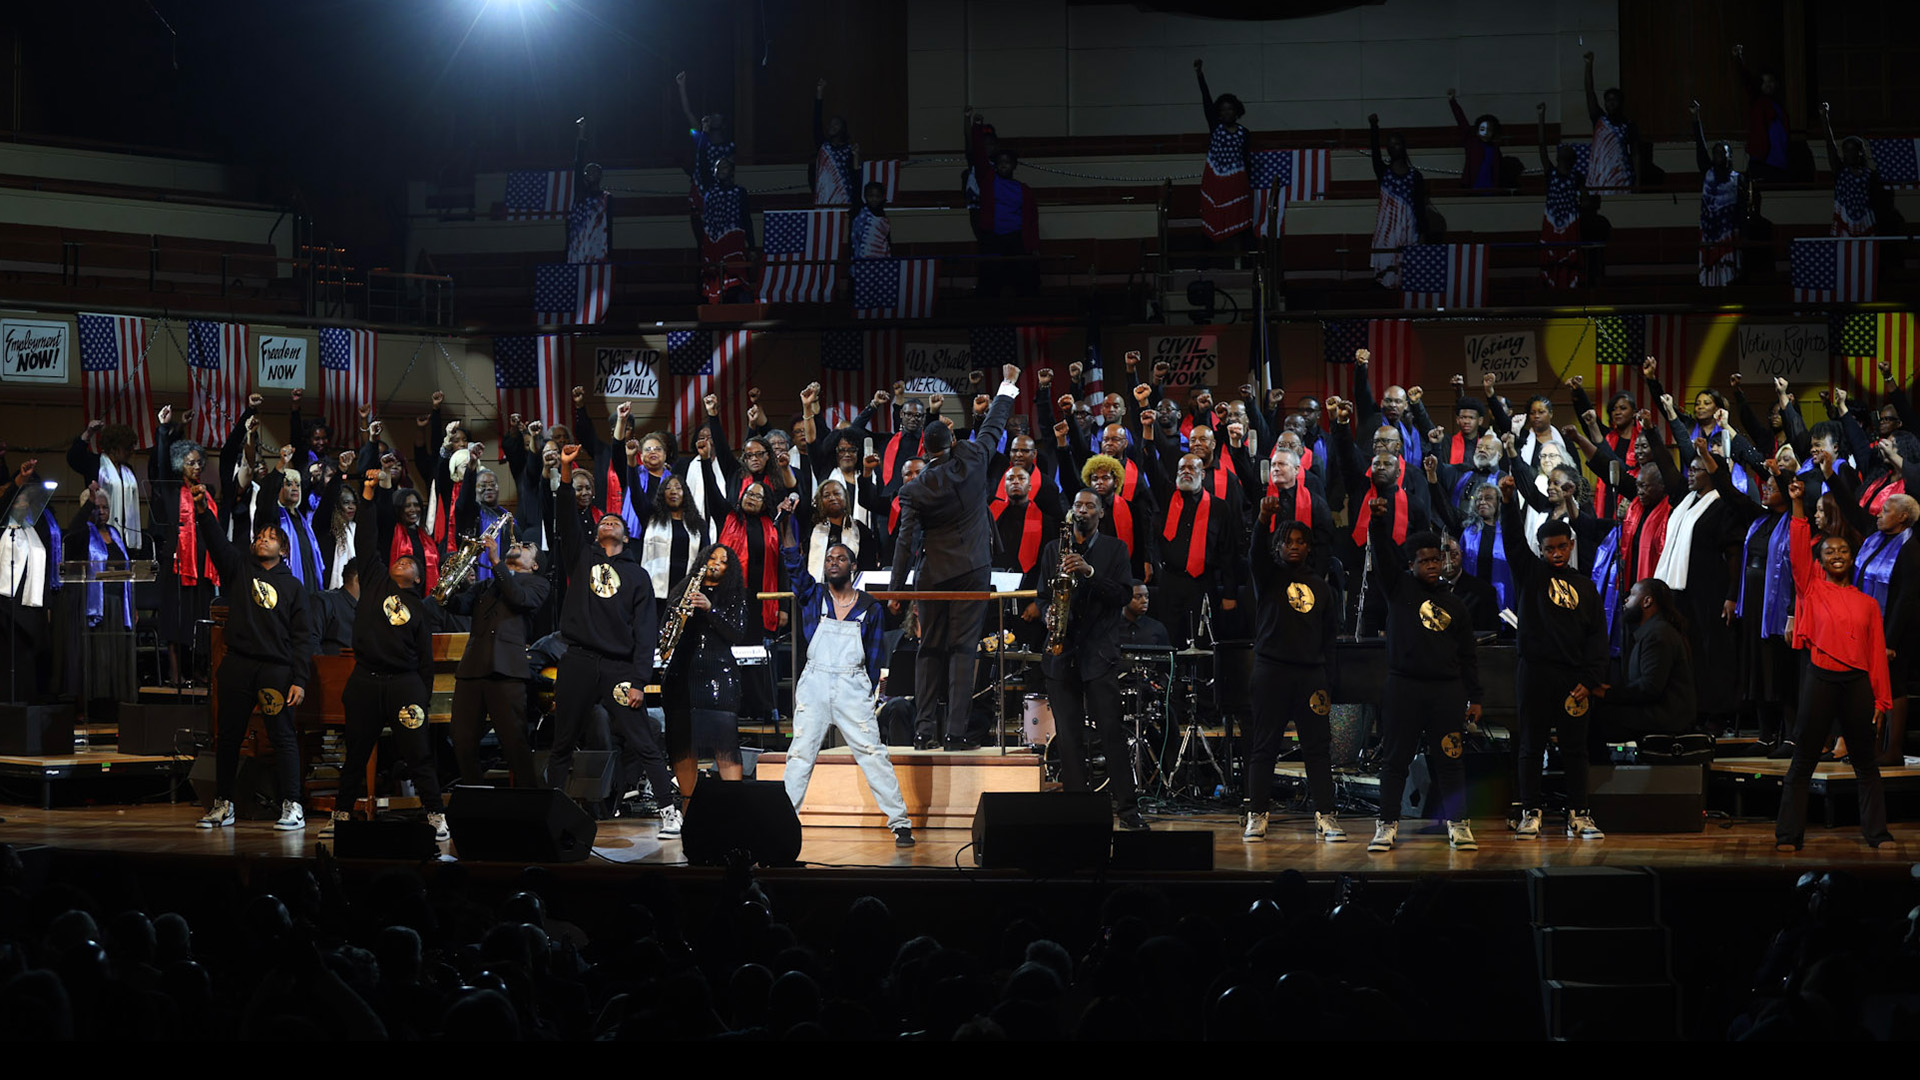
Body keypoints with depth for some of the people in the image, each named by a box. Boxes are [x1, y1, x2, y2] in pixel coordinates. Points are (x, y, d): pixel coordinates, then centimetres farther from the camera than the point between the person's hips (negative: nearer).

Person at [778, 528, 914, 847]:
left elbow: (875, 656, 9)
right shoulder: (813, 595, 7)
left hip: (853, 687, -1)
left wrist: (870, 694, 3)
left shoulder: (870, 608, 6)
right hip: (814, 685, 1)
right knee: (800, 754, 2)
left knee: (873, 754, -6)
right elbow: (792, 558, -4)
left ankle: (900, 823, -4)